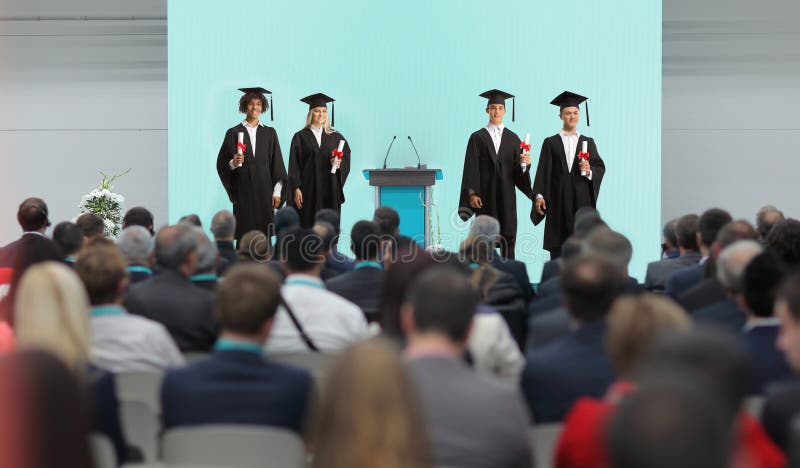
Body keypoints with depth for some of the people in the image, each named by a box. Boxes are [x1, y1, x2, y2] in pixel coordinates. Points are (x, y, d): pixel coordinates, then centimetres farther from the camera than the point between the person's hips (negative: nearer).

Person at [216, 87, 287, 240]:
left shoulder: (269, 133, 11)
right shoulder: (234, 133, 5)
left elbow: (277, 164, 8)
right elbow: (222, 164, 4)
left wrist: (277, 192, 1)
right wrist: (233, 163, -18)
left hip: (264, 191, 1)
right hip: (242, 191, -1)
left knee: (264, 234, -3)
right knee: (244, 233, -5)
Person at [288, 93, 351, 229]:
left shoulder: (336, 137, 11)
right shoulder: (300, 137, 4)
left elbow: (346, 157, 9)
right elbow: (294, 166, -1)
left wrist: (339, 163, -12)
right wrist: (296, 189, -9)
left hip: (330, 190, 2)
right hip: (308, 190, -2)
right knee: (308, 227, -5)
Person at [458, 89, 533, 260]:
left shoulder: (512, 139, 10)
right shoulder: (477, 137, 4)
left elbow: (517, 170, 6)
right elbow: (471, 167, -1)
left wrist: (525, 164, -16)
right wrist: (472, 193, -10)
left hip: (507, 194, 2)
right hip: (485, 194, -2)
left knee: (508, 238, -2)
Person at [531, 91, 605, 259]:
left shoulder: (588, 142, 13)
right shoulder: (550, 143, 9)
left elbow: (600, 168, 7)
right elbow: (543, 171, 2)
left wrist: (589, 171, -15)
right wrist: (539, 195, -8)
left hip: (581, 200, 1)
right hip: (558, 200, -1)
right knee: (558, 248, -3)